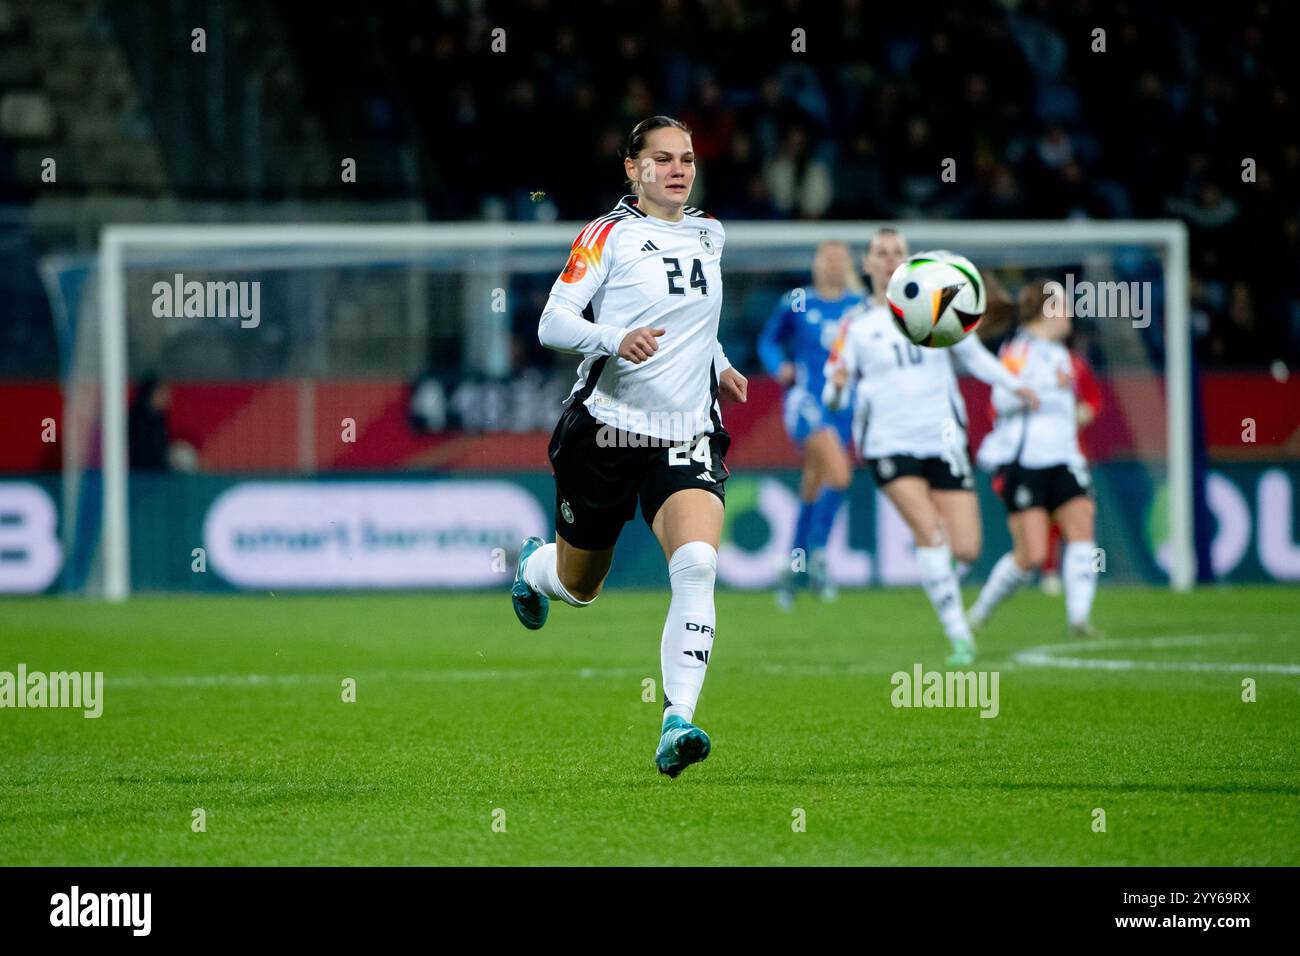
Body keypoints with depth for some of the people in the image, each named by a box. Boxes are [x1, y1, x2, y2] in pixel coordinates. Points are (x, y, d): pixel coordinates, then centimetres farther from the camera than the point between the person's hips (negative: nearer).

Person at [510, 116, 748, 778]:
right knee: (578, 587, 14)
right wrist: (616, 339, -29)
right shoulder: (609, 235, -4)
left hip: (687, 440, 3)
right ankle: (533, 567, 53)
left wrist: (719, 365, 18)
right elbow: (552, 324, -11)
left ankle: (677, 724, -29)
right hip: (606, 431, -3)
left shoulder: (709, 235, 13)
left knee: (697, 567, -24)